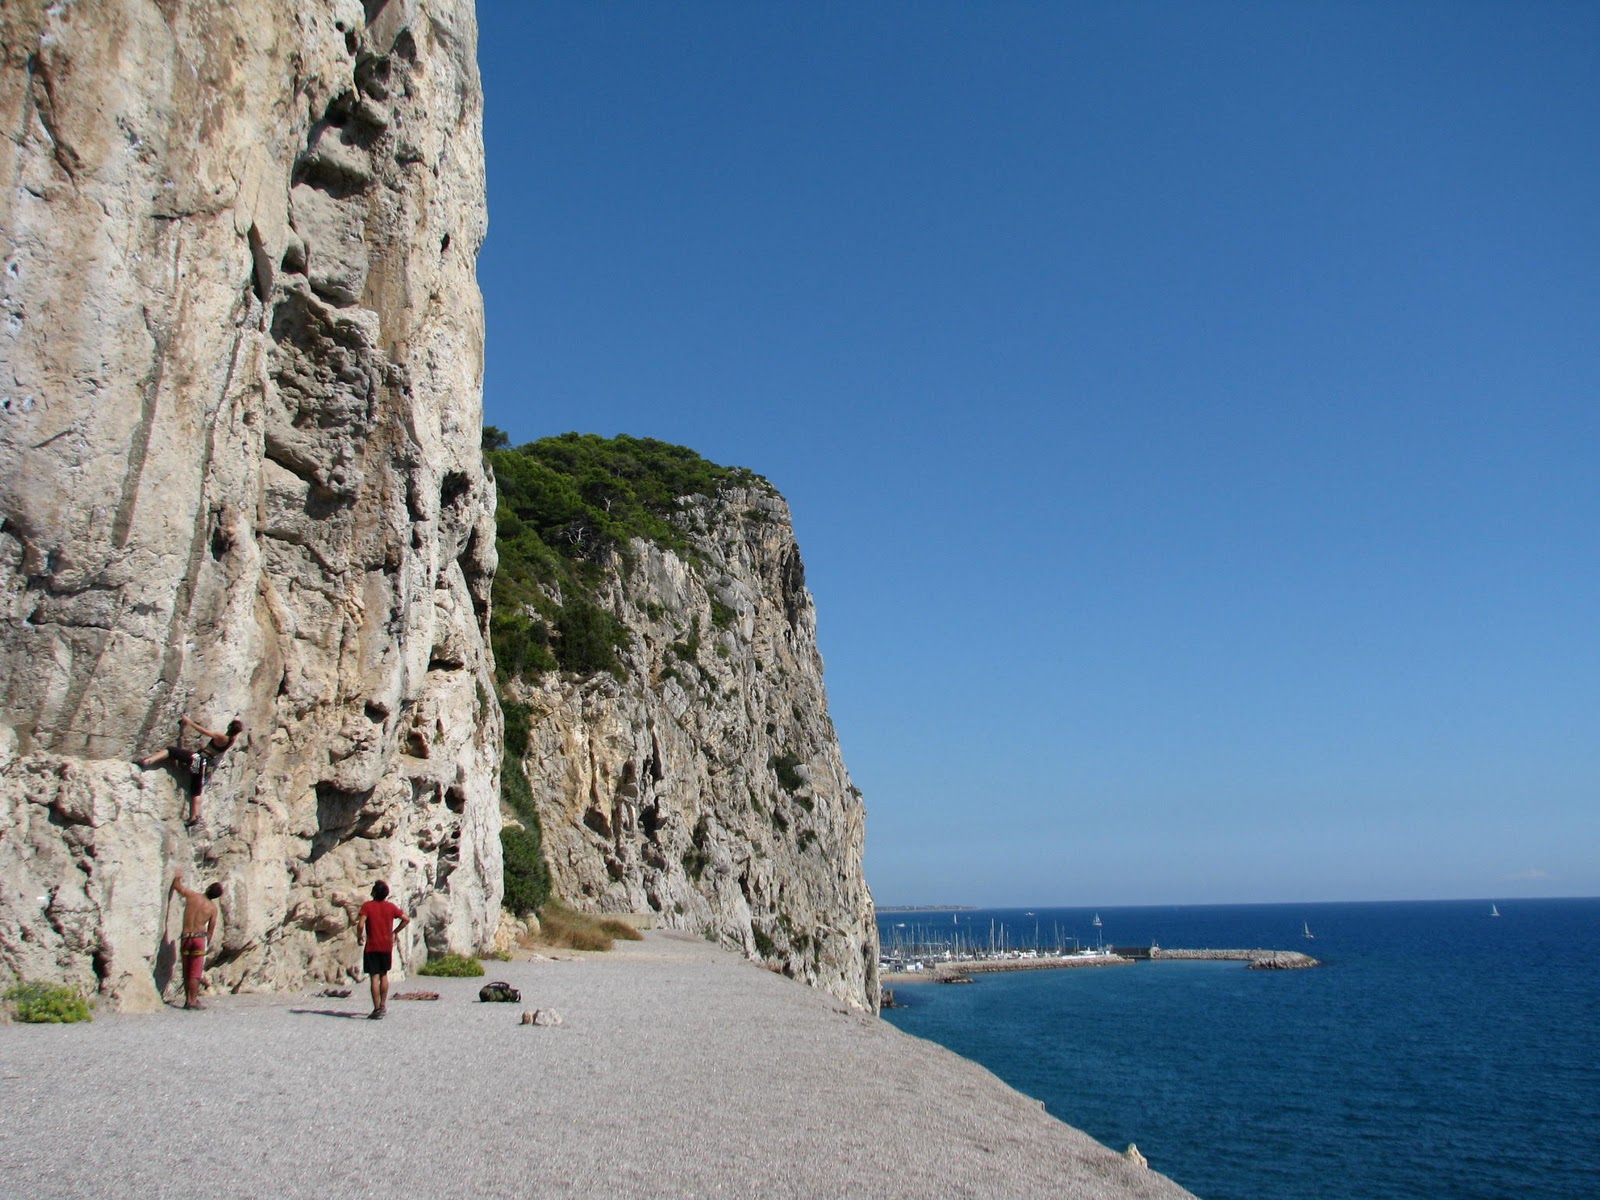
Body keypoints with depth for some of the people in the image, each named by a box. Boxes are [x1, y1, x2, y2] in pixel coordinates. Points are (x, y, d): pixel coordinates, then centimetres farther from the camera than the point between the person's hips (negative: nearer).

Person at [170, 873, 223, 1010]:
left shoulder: (192, 895, -1)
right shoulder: (213, 908, -1)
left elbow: (176, 885, 12)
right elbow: (211, 929, 4)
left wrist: (177, 878, 33)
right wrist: (208, 944, 17)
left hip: (185, 937, 2)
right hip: (199, 937, -2)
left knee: (187, 972, 12)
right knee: (196, 972, 0)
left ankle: (188, 999, 16)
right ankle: (193, 1000, -4)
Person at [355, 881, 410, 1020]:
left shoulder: (367, 906, -7)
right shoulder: (391, 907, 4)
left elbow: (360, 924, -20)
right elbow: (406, 919, 7)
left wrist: (359, 937, -4)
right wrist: (394, 932, 15)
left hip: (372, 947, -4)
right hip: (387, 946, 4)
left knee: (374, 977, -2)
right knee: (384, 975, 18)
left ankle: (377, 1010, -4)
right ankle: (383, 1005, 23)